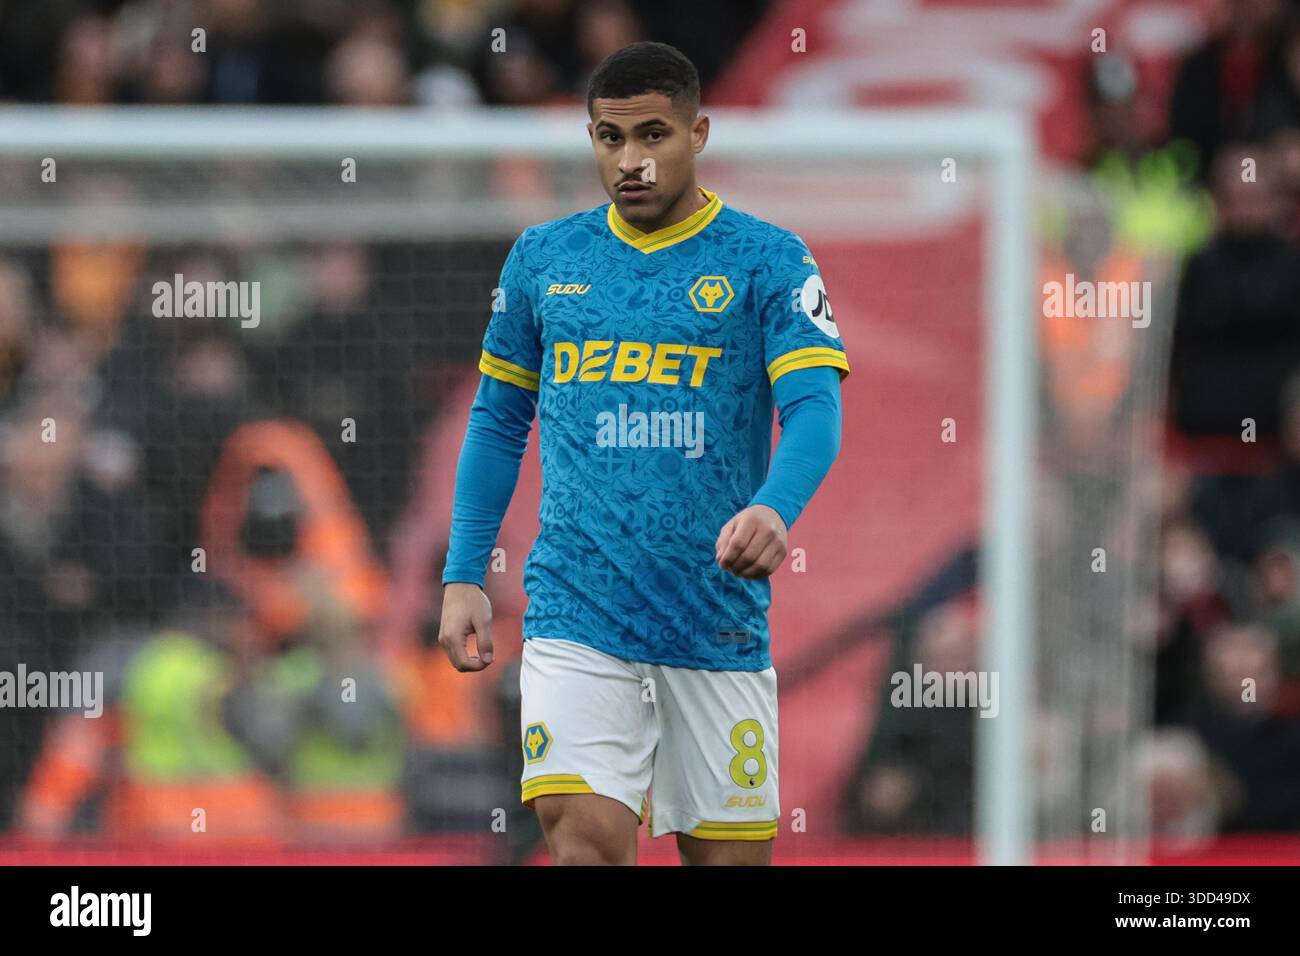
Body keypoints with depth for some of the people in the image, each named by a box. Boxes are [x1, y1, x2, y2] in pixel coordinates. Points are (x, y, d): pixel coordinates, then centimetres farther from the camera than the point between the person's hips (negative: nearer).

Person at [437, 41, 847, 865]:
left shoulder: (768, 262, 1)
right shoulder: (543, 259, 9)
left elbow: (815, 407, -11)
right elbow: (499, 419, 18)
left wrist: (775, 510, -31)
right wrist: (463, 577, 11)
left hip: (720, 626, 0)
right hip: (576, 615, 0)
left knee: (731, 856, 4)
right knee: (586, 836, -18)